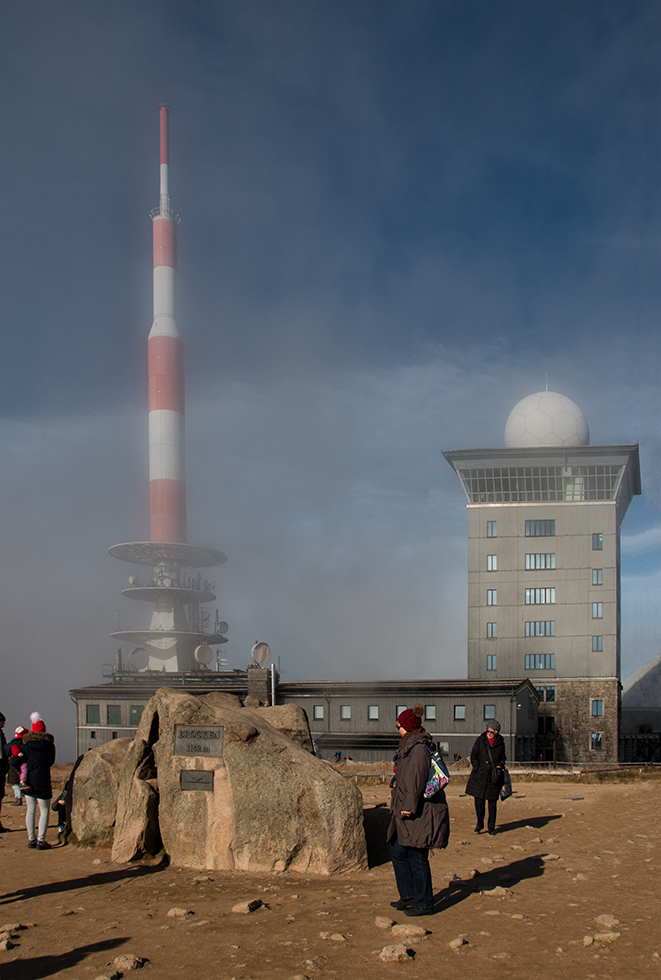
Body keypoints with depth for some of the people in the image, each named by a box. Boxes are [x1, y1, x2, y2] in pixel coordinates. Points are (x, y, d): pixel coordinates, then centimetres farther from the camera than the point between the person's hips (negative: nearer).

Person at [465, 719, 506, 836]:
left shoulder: (500, 743, 8)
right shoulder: (480, 740, 3)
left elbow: (503, 757, 19)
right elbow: (473, 756, 5)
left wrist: (500, 766, -1)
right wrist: (477, 769, -5)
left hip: (494, 776, 1)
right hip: (480, 775, -1)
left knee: (493, 802, 4)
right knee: (479, 800, -4)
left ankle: (491, 826, 14)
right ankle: (479, 824, 12)